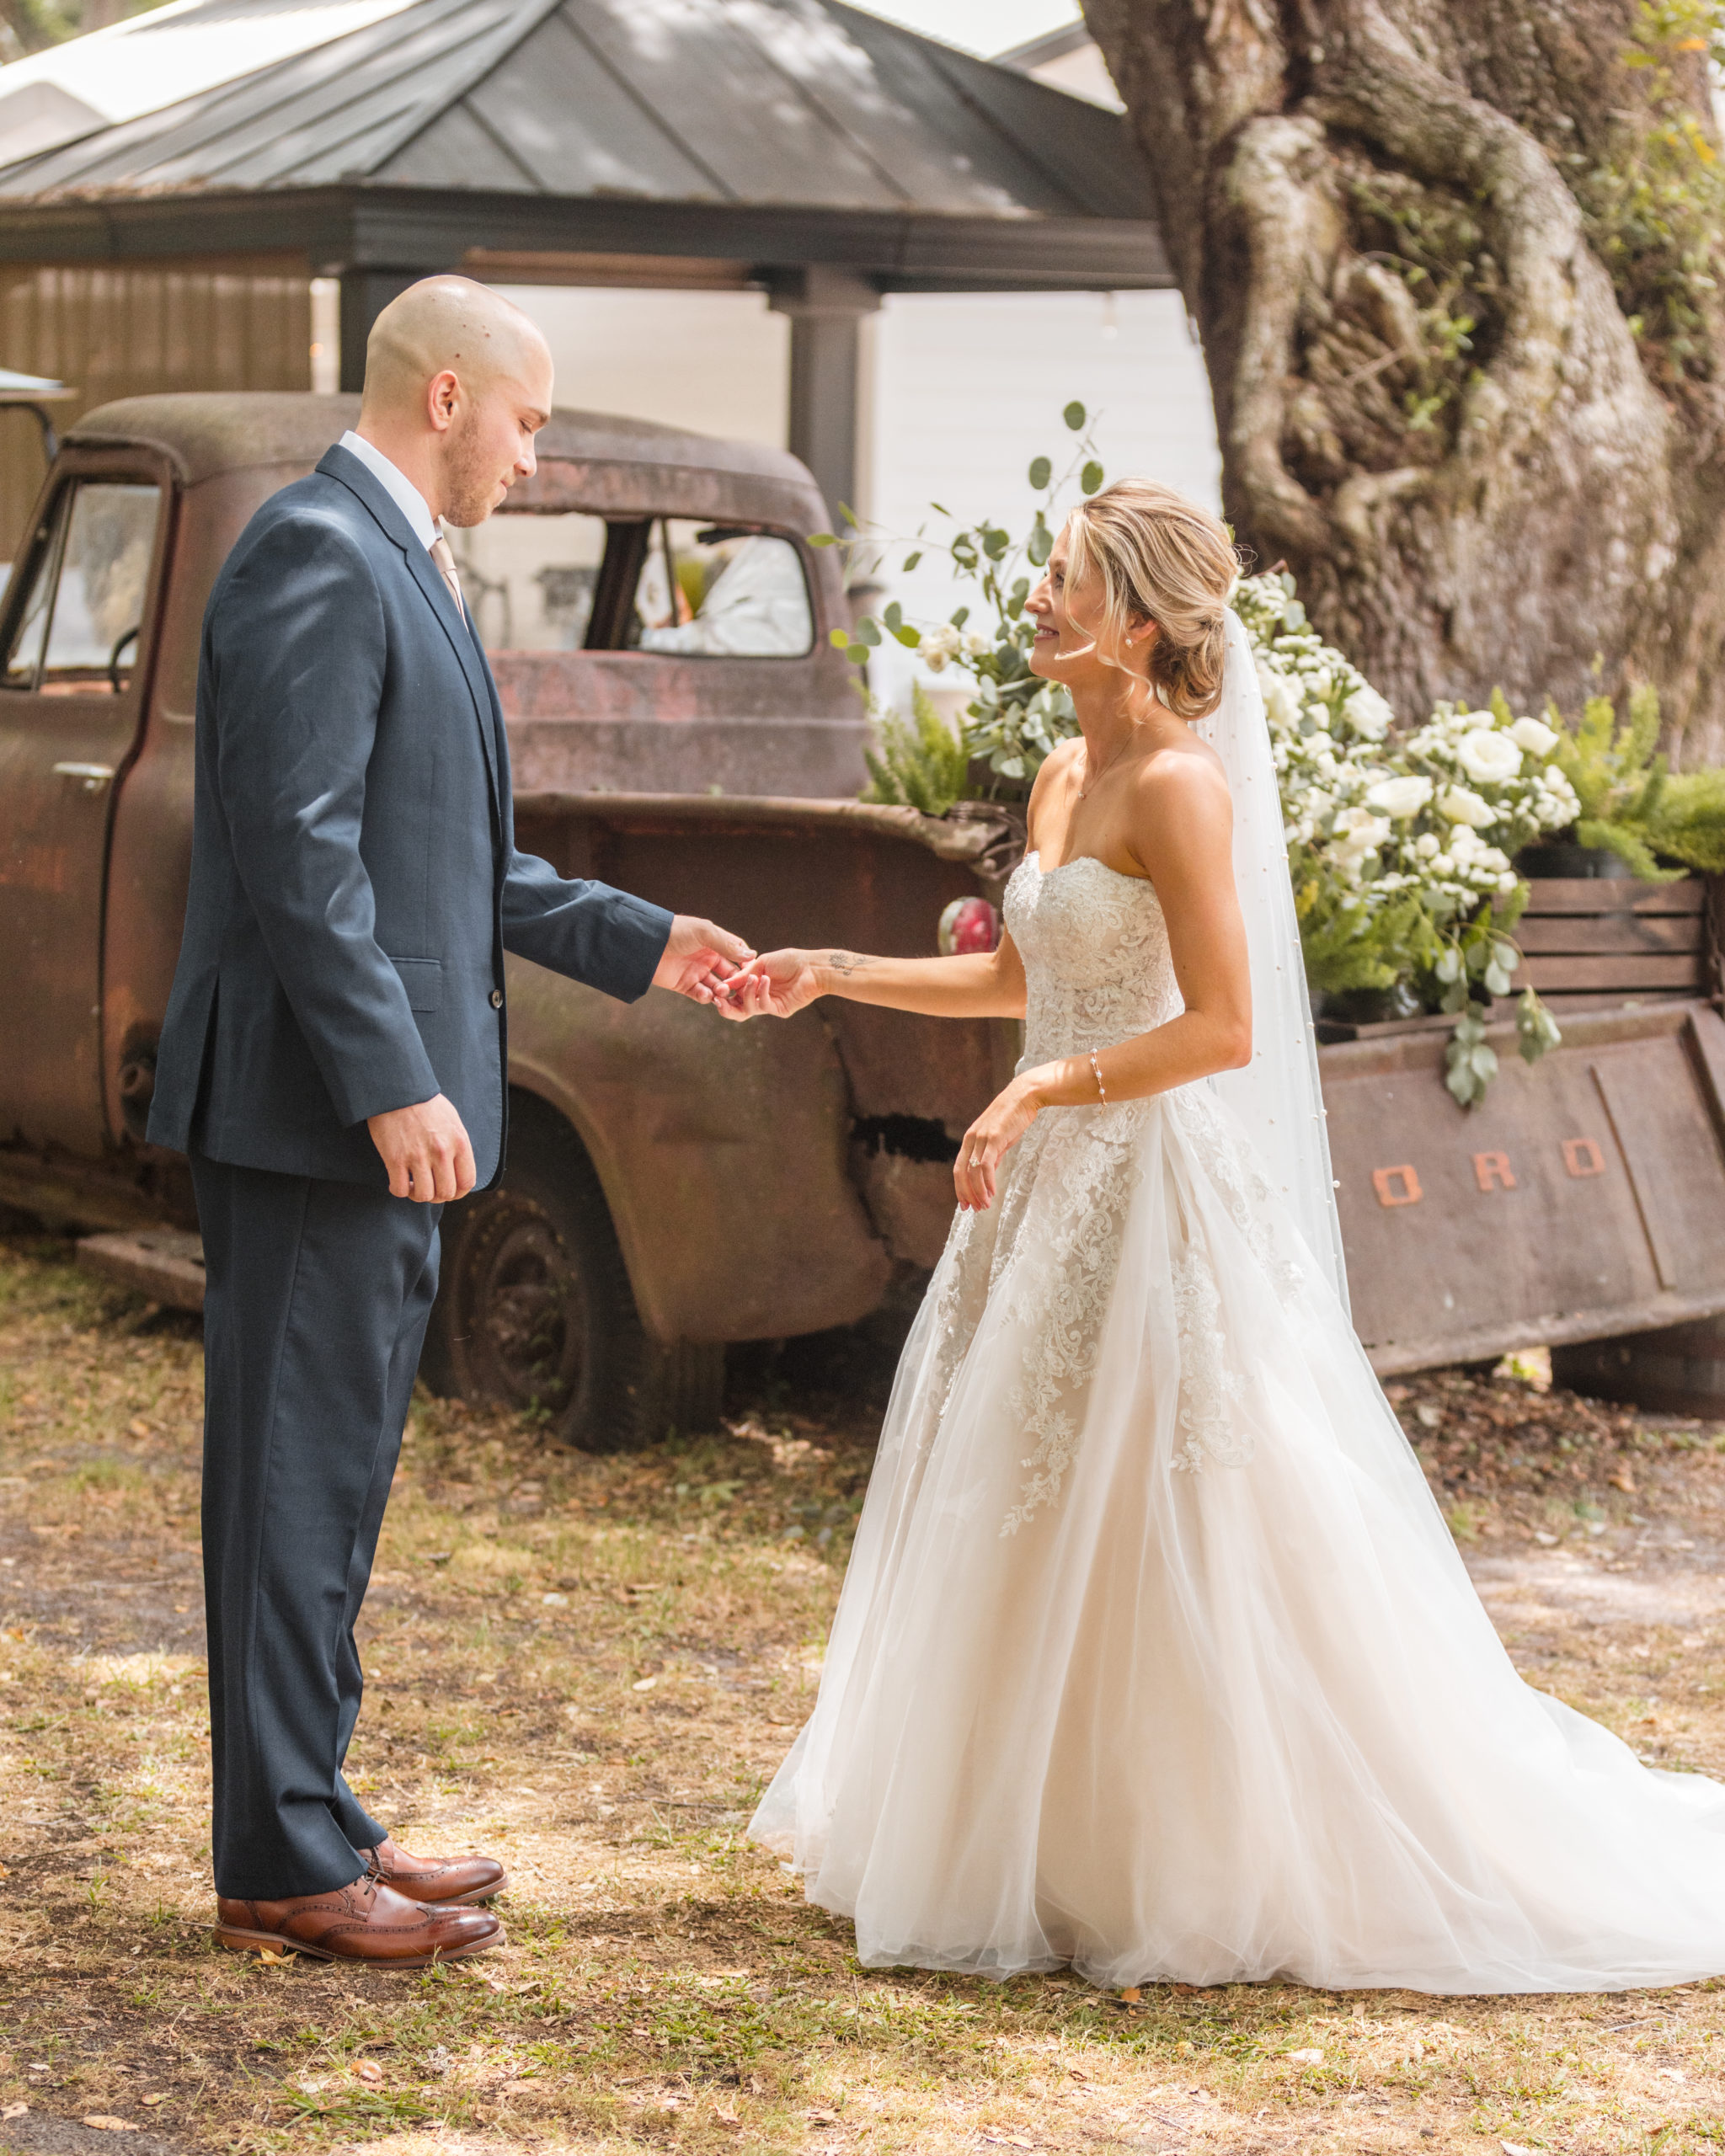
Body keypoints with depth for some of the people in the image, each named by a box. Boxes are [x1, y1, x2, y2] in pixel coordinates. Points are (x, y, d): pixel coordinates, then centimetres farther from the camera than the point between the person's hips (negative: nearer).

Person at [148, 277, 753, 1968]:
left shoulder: (391, 561, 19)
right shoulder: (317, 553, -13)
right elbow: (298, 847, -21)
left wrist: (635, 942, 21)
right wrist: (393, 1084, -23)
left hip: (376, 1102, 10)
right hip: (313, 1107, -10)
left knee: (333, 1476, 15)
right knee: (296, 1478, -4)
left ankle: (306, 1822, 23)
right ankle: (282, 1864, 3)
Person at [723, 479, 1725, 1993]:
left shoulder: (1178, 786, -15)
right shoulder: (1065, 777, 12)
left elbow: (1223, 1028, -19)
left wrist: (1039, 1094, -22)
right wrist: (833, 974, 18)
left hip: (1157, 1198, -9)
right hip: (1055, 1190, 9)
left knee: (1151, 1545, -4)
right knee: (1030, 1533, 13)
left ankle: (1210, 1874, 10)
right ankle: (1072, 1853, 26)